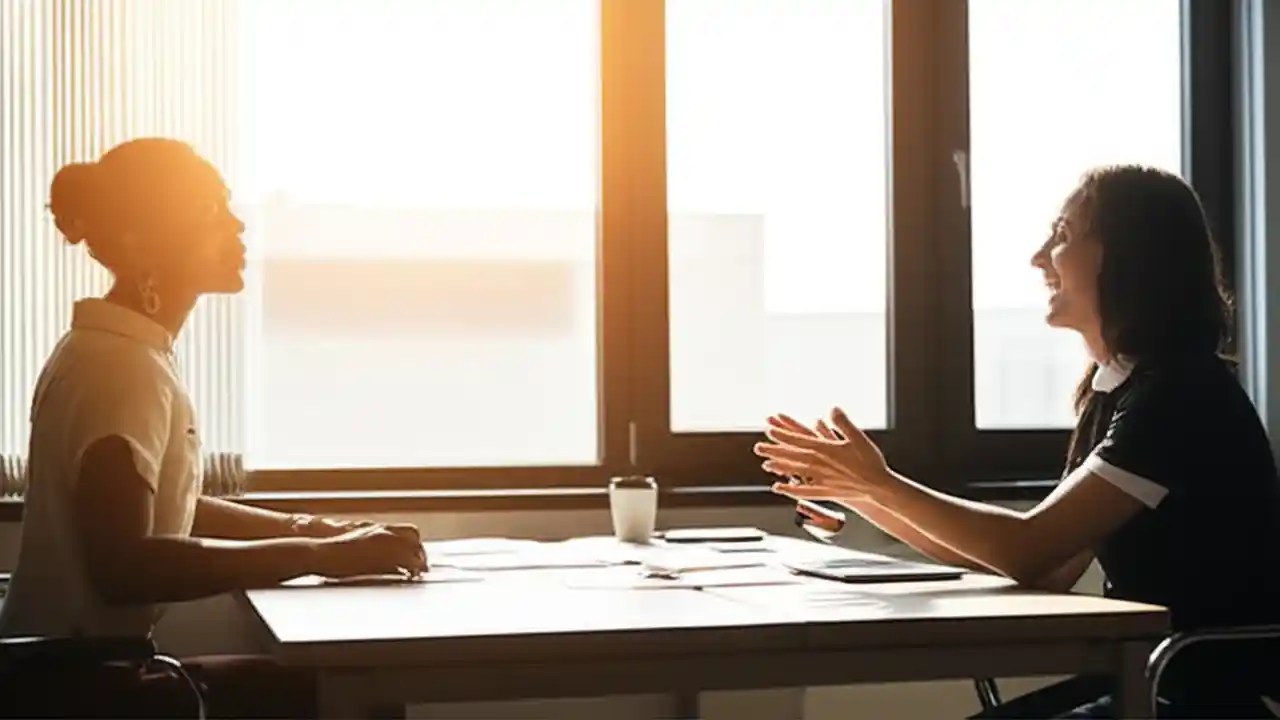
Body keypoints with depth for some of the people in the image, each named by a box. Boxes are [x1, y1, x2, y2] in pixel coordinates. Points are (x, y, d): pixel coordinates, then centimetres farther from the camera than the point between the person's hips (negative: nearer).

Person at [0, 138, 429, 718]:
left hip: (74, 670, 9)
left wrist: (310, 530, 7)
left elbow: (161, 509, 19)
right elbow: (122, 564, -32)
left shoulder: (118, 351, 11)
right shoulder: (125, 366, -20)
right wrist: (318, 555, -29)